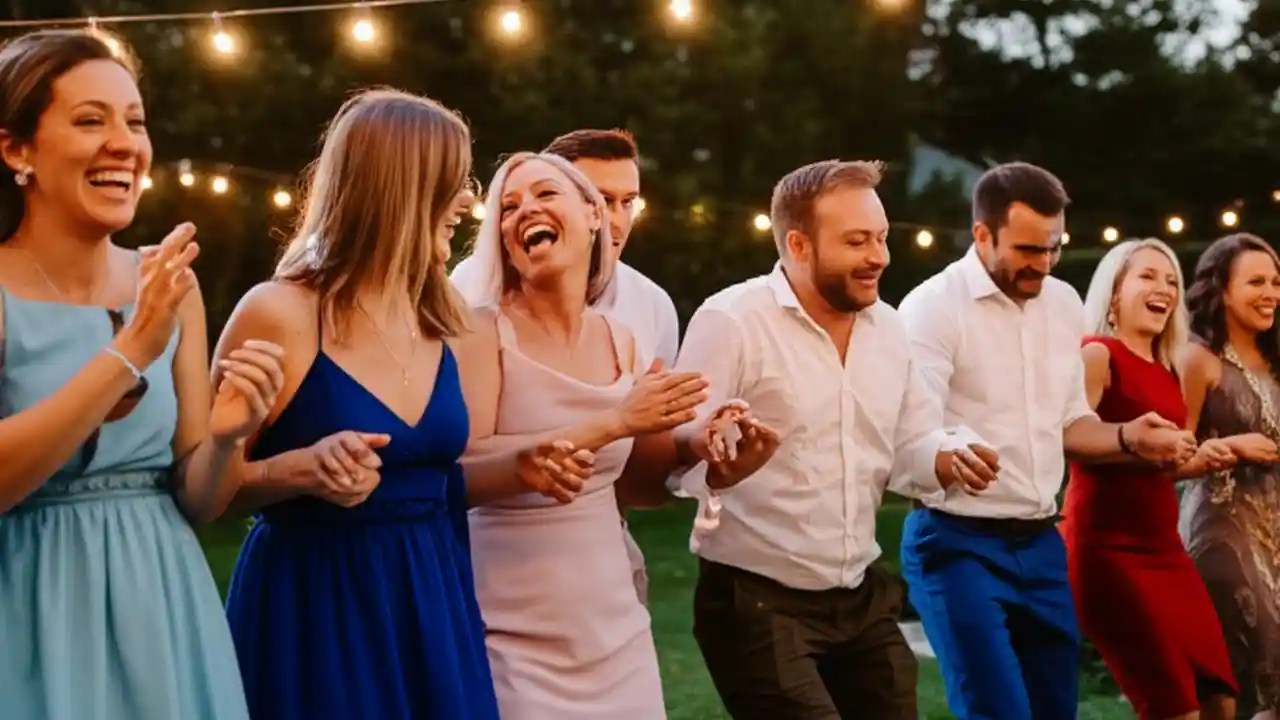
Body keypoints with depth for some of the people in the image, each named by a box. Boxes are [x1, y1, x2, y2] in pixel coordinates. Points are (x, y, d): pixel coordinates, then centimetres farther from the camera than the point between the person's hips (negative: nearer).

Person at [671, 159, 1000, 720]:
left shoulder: (887, 327, 7)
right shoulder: (730, 320, -13)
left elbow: (908, 444, 15)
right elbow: (674, 452, -16)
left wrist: (949, 461, -6)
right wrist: (718, 467, -38)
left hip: (862, 599, 7)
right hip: (756, 604, -6)